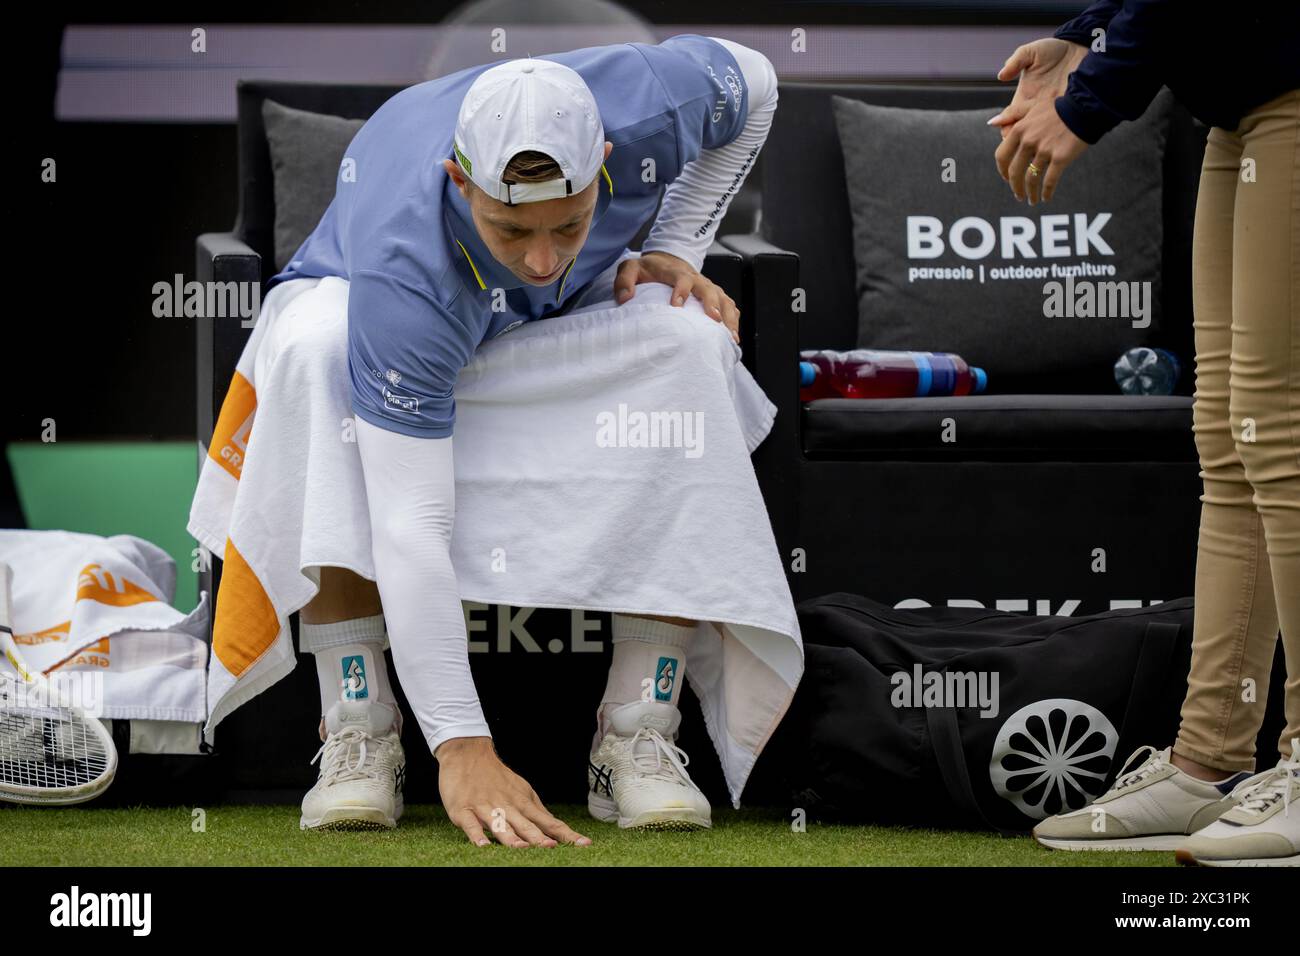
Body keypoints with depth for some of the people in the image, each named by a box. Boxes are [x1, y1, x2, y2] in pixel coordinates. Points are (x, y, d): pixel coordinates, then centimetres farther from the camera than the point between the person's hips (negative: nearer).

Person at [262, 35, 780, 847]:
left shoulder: (642, 107, -37)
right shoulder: (403, 269, -46)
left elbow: (752, 82, -9)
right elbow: (409, 521, -47)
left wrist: (675, 251, -16)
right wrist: (461, 748, -51)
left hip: (588, 296, 3)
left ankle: (637, 737, -21)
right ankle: (359, 737, -20)